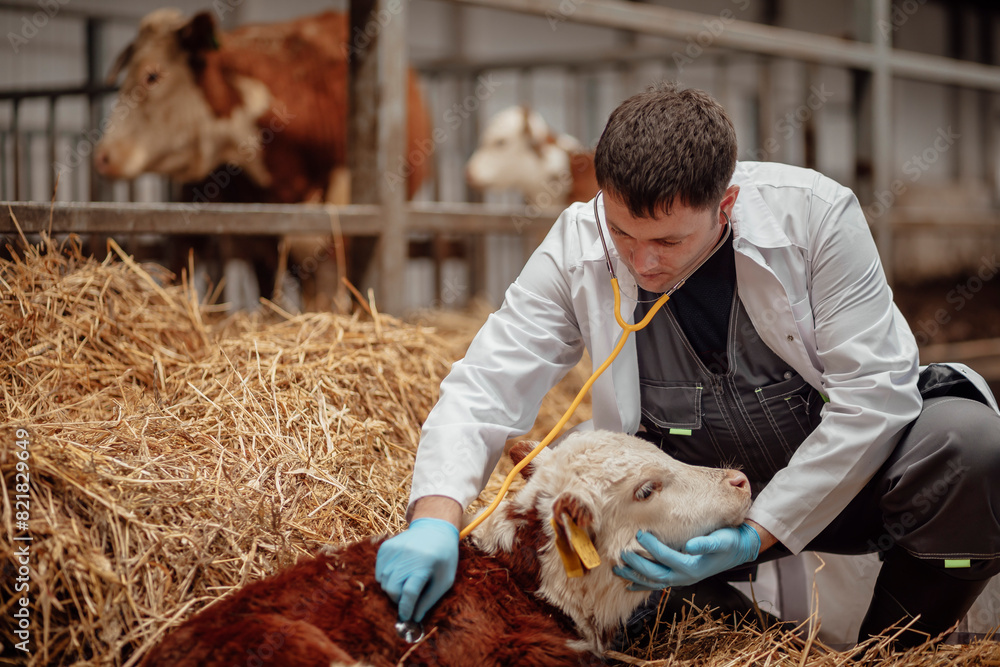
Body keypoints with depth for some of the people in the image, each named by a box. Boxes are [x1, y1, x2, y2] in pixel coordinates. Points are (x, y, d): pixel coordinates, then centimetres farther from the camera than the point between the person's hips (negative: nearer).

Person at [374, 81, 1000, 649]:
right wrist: (437, 517, -34)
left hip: (847, 474, -1)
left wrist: (758, 534, -25)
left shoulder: (814, 214, -19)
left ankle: (896, 646, -3)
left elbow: (873, 393, -19)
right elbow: (484, 387, -14)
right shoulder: (576, 251, -13)